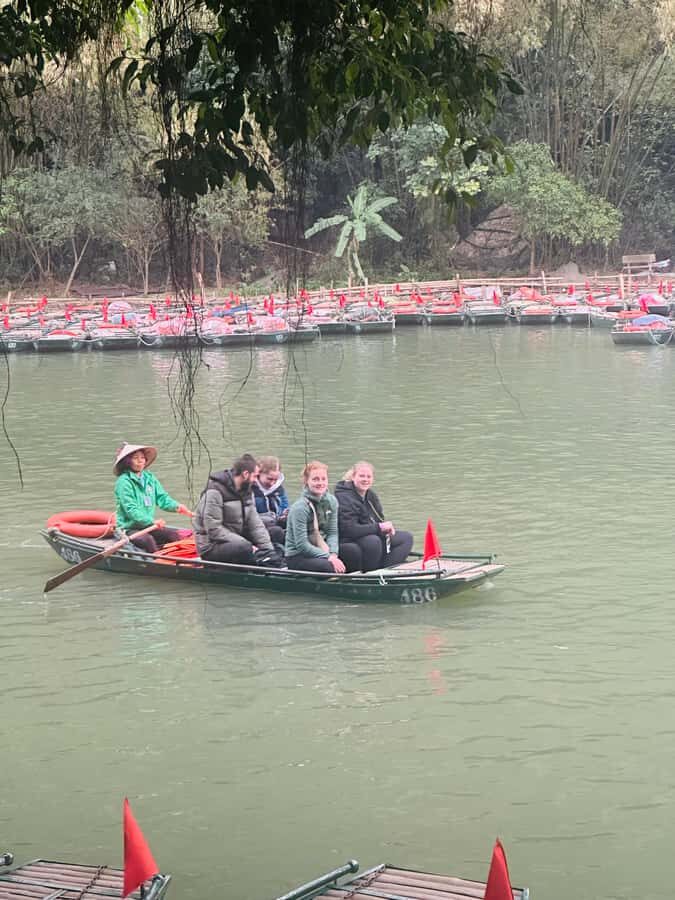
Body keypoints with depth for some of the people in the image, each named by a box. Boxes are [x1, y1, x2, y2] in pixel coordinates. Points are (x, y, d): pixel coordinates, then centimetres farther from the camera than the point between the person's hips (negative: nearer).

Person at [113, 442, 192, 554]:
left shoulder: (149, 478, 11)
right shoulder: (123, 482, -13)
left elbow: (162, 498, 9)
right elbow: (131, 509, -20)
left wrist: (177, 506, -12)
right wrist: (152, 521, -29)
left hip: (147, 527, 7)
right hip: (129, 529, -7)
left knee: (176, 534, -11)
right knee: (147, 540, -34)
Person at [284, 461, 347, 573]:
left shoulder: (331, 501, 3)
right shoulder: (299, 508, -17)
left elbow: (332, 532, 4)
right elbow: (301, 545, -18)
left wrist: (333, 554, -15)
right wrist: (328, 556, -21)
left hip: (320, 549, 7)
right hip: (297, 557, -7)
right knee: (332, 567, -30)